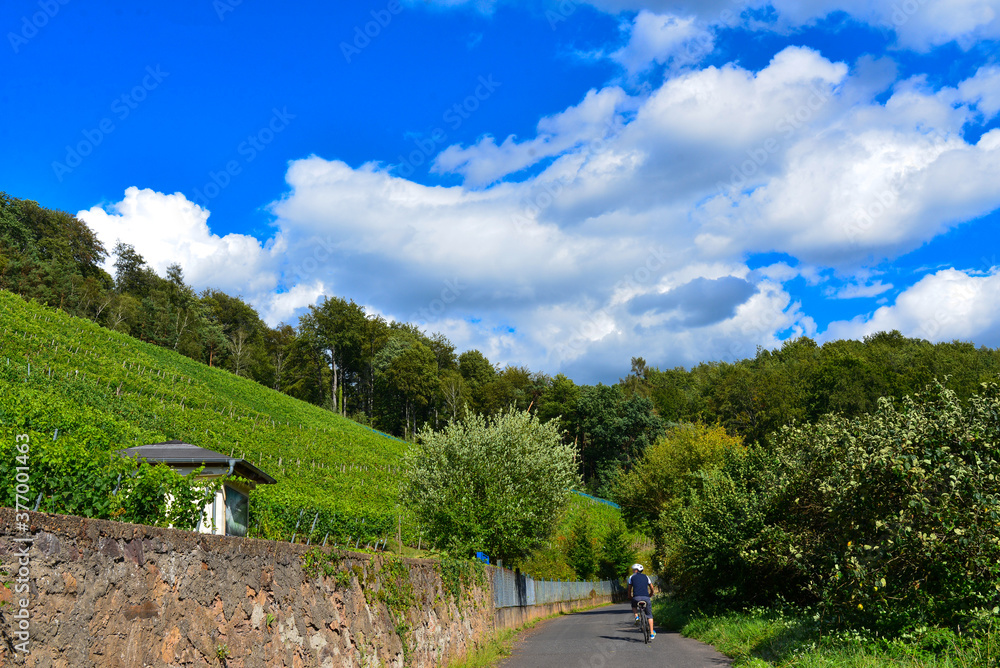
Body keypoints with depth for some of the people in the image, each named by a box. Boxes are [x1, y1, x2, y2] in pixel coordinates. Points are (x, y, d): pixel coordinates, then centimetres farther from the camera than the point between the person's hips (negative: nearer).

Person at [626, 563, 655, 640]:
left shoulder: (631, 577, 15)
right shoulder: (646, 577, 20)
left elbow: (629, 589, 16)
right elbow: (652, 588, 23)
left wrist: (629, 597, 31)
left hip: (636, 597, -1)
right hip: (646, 597, 1)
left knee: (634, 606, 34)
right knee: (649, 615, 17)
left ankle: (636, 617, 5)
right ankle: (652, 634, 12)